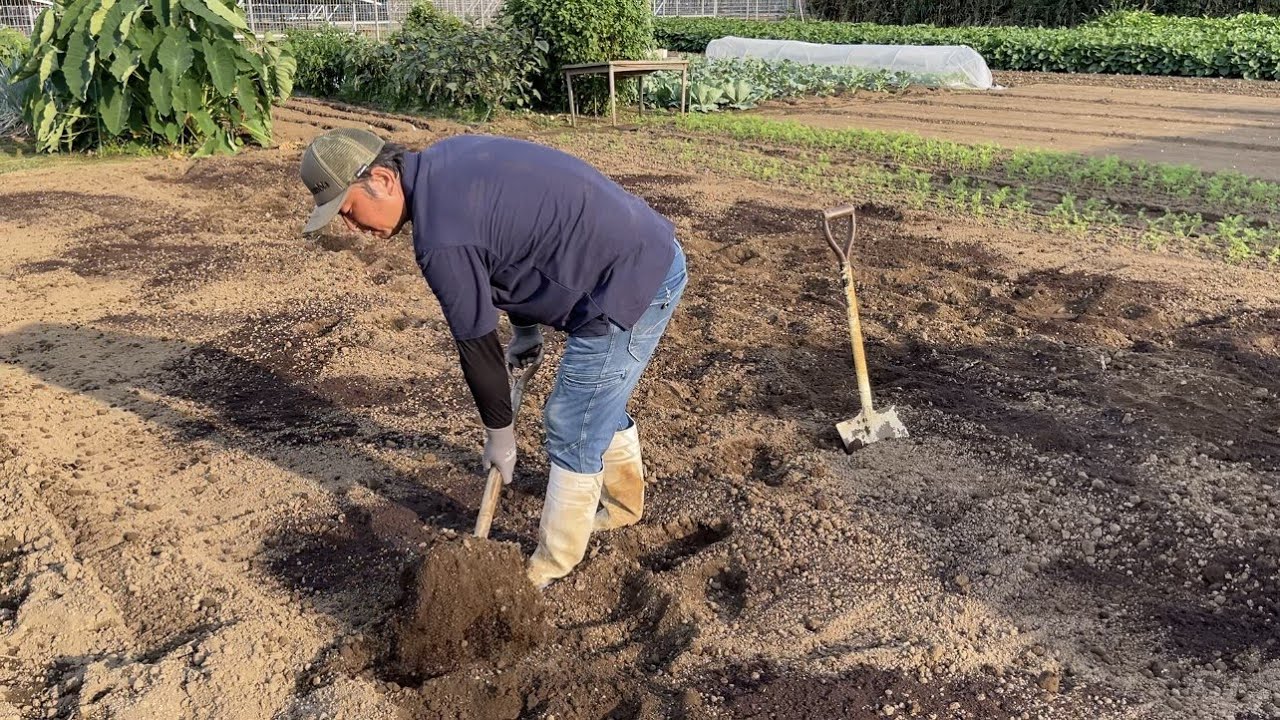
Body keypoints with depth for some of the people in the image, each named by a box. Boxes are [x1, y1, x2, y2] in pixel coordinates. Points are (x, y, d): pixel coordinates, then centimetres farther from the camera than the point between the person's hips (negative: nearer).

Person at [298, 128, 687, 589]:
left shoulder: (441, 240, -21)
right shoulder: (447, 157, 6)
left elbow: (477, 344, -11)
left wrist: (499, 435, 3)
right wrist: (525, 330, 20)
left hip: (632, 288, -10)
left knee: (572, 431, 2)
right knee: (599, 404, 26)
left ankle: (551, 568, 19)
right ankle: (623, 503, 47)